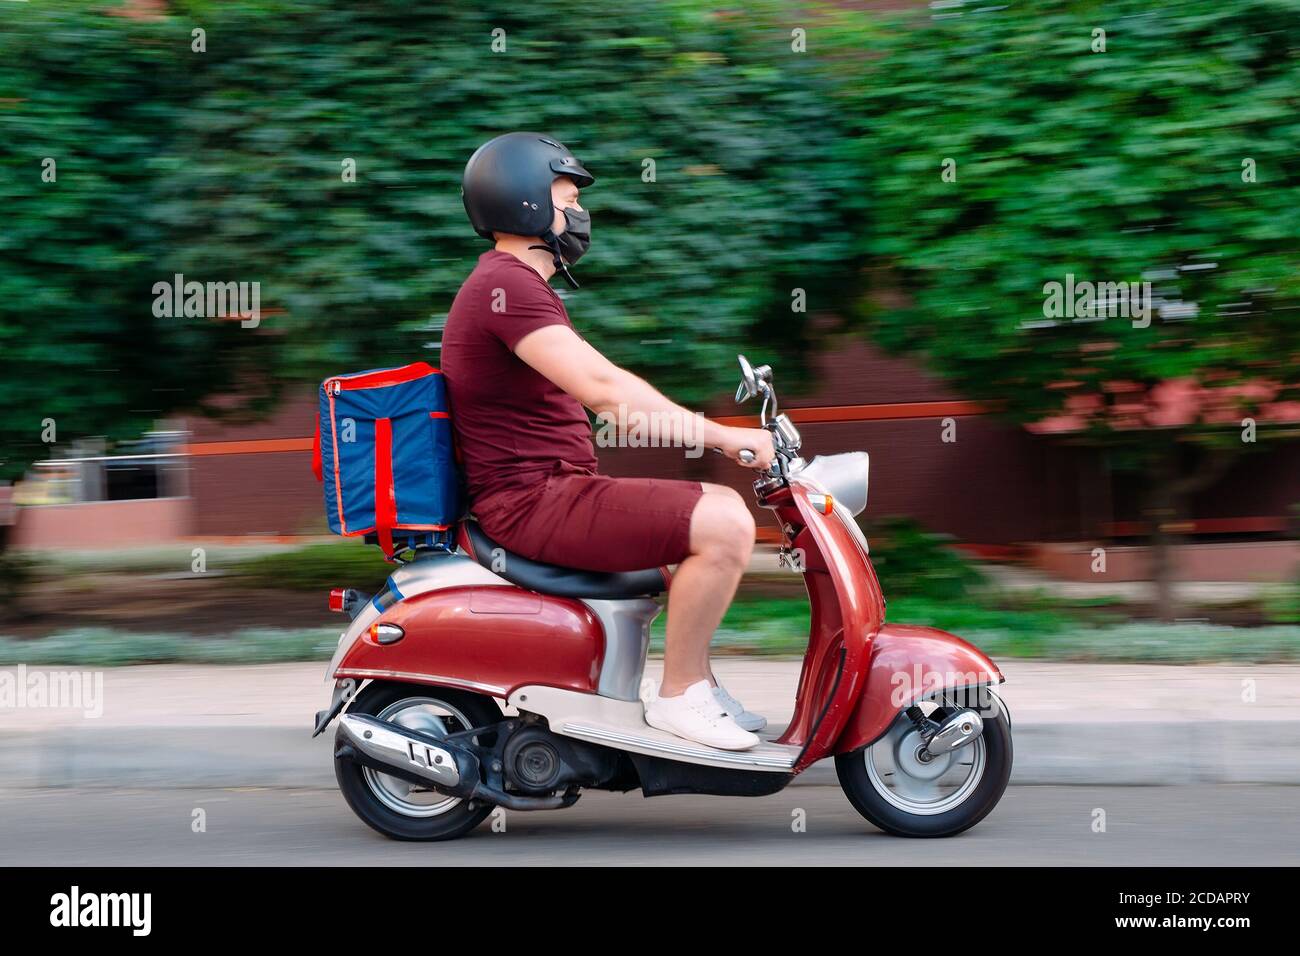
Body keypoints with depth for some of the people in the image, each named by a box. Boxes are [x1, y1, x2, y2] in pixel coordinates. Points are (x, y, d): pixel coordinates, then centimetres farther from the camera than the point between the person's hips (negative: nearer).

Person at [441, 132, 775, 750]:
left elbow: (604, 396, 22)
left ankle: (698, 682, 17)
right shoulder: (506, 286, -15)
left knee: (722, 506, 17)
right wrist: (721, 437, -22)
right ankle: (677, 694, -7)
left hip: (552, 488, 11)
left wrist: (717, 435, 13)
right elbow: (601, 385, -26)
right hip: (533, 499, -11)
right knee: (725, 528, -20)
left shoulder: (516, 284, 21)